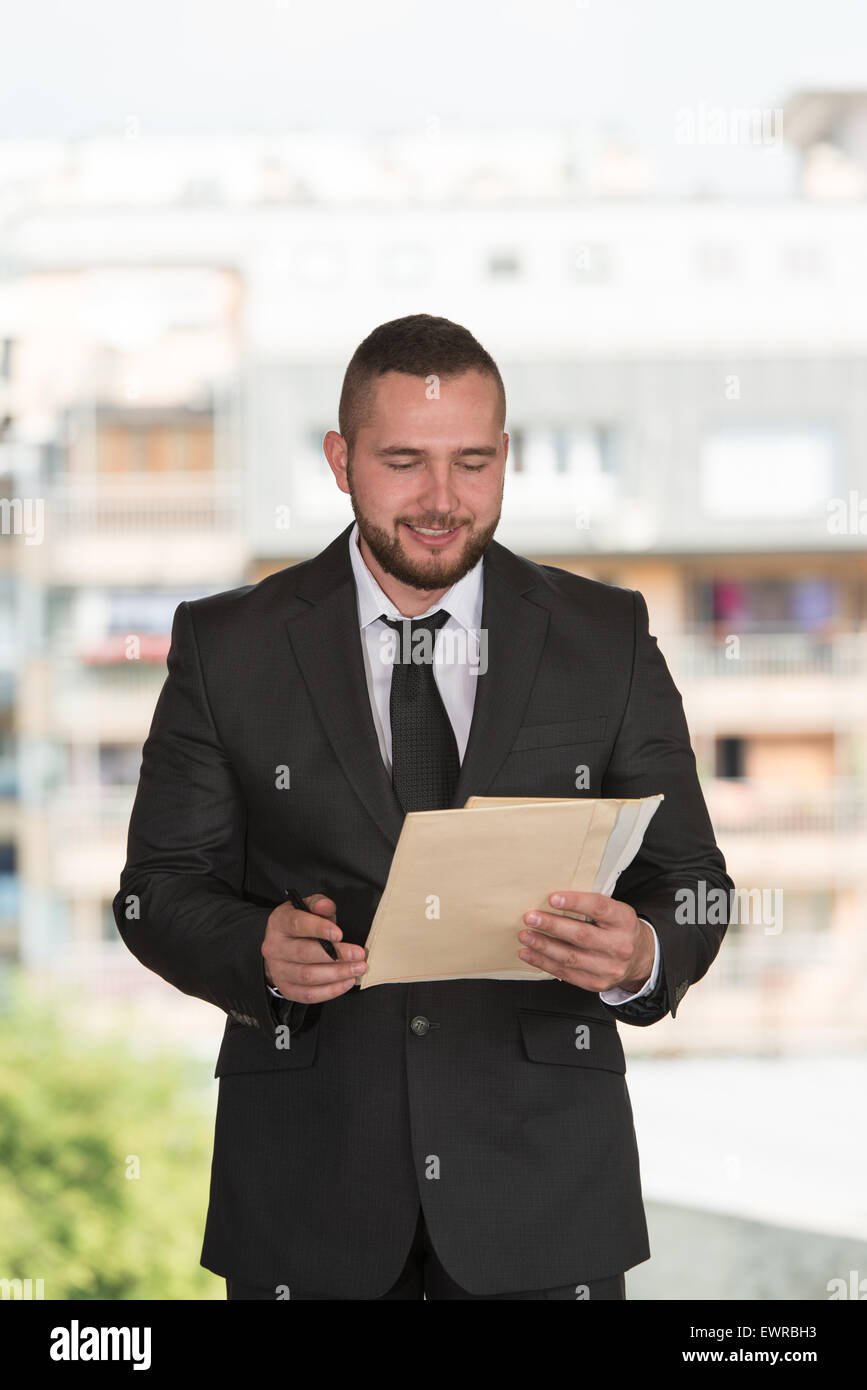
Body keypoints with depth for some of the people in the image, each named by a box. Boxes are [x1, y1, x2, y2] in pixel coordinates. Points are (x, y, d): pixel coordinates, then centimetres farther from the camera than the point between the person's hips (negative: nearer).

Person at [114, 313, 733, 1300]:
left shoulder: (607, 638, 3)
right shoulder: (227, 646, 2)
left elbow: (689, 880, 4)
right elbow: (159, 890, 2)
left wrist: (641, 957, -19)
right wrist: (259, 950, -20)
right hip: (307, 1176, 0)